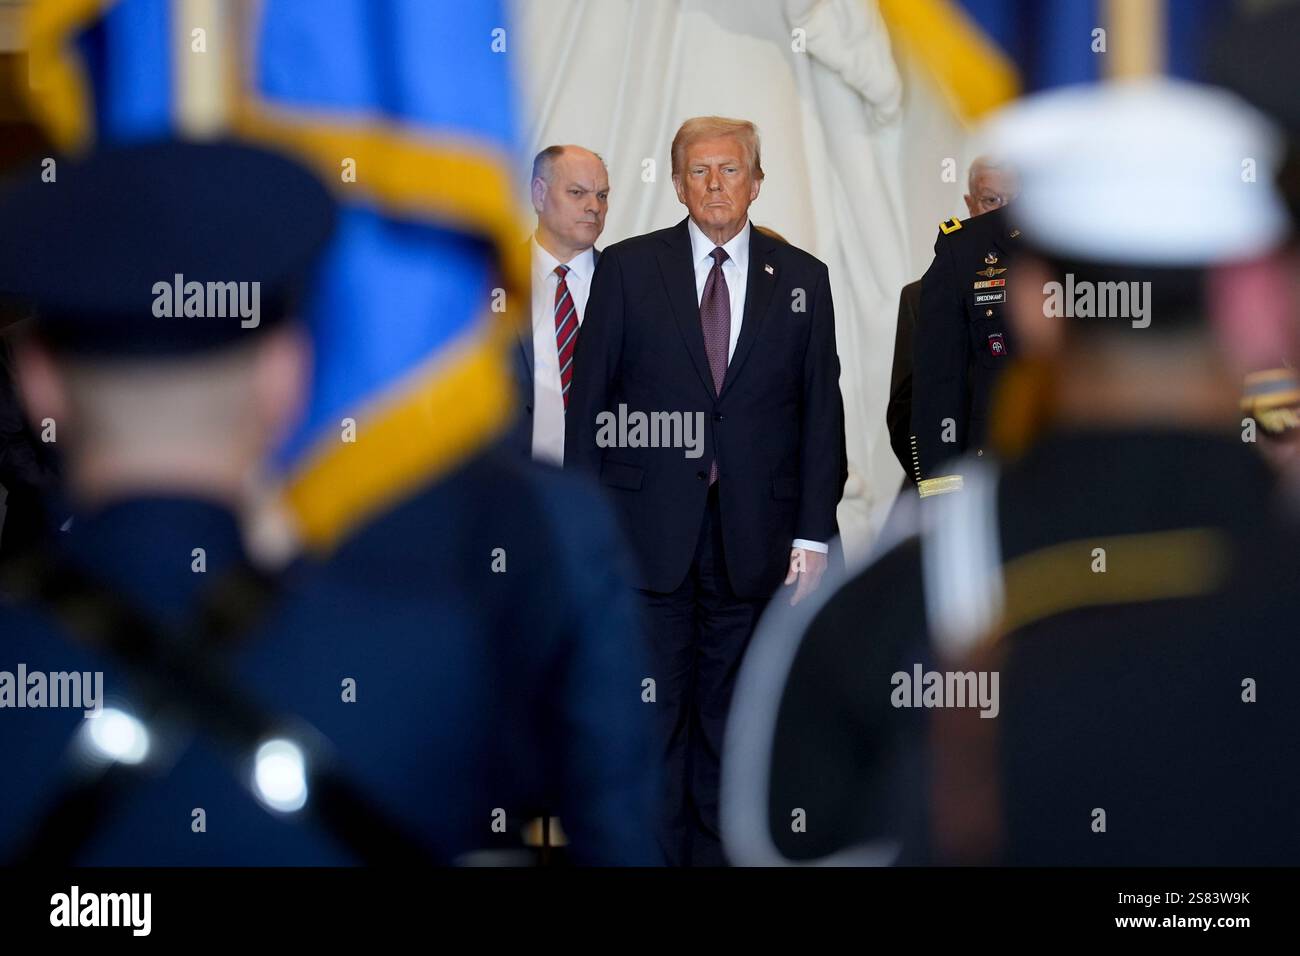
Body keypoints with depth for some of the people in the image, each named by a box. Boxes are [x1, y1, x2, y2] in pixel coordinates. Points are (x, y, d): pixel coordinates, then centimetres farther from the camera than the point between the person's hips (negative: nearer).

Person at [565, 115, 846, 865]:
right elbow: (590, 397, 3)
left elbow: (822, 410, 6)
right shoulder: (628, 269, 4)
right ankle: (659, 851, 10)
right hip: (650, 529, -1)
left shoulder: (801, 279, 7)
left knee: (728, 716, 7)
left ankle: (715, 848, 16)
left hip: (752, 537, 1)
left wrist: (814, 534, 0)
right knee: (653, 712, 1)